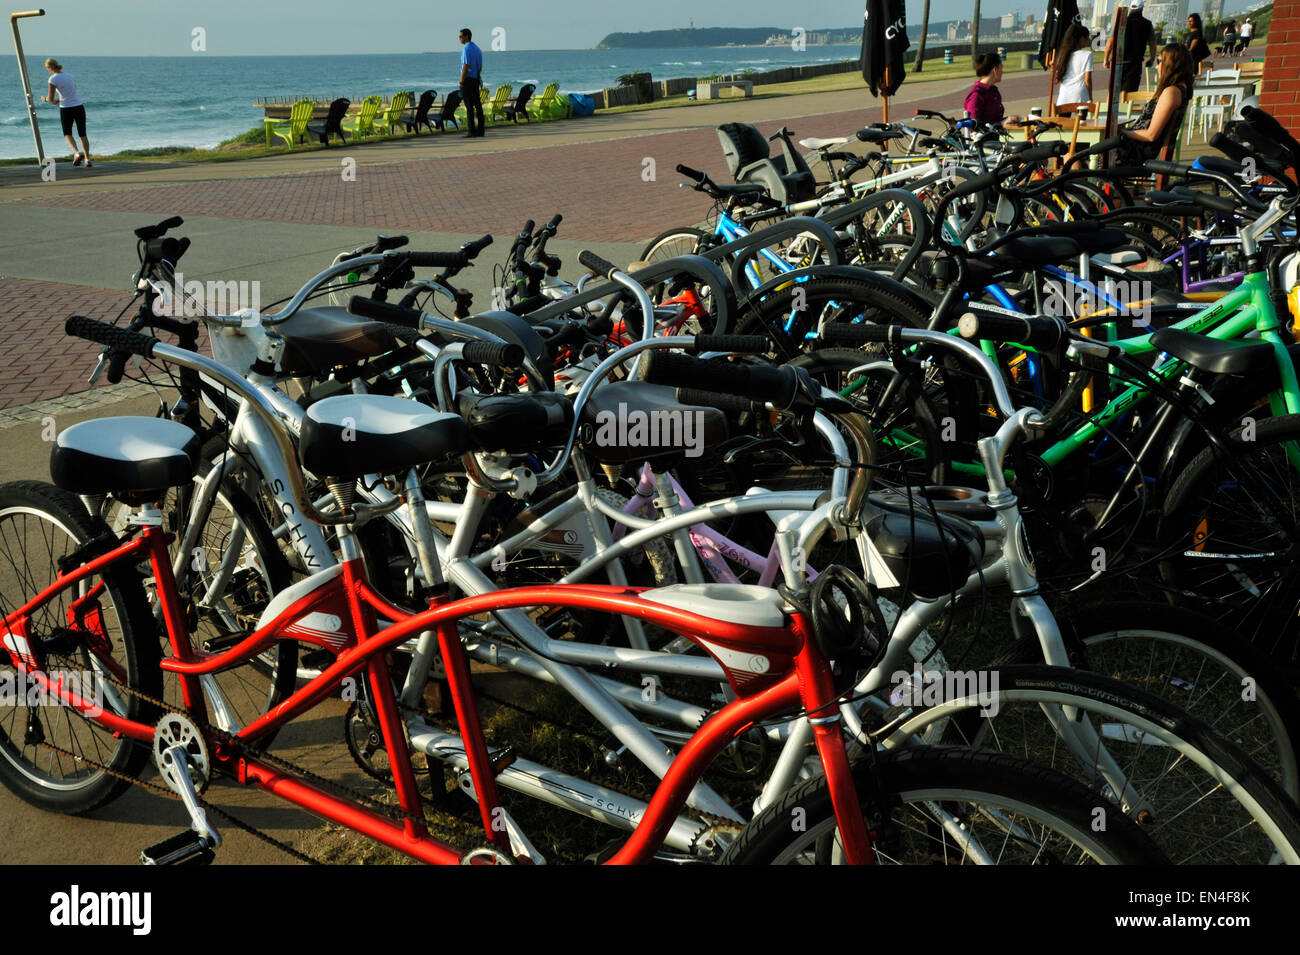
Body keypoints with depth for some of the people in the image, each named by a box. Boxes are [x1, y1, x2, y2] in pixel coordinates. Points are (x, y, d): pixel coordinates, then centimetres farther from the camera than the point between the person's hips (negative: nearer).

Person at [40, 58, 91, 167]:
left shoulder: (53, 79, -7)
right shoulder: (70, 77, 12)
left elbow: (50, 99, -6)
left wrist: (45, 98, 15)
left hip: (66, 109, -4)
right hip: (79, 106, 4)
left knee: (67, 134, 15)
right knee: (82, 134, 11)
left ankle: (77, 153, -9)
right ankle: (87, 159, 2)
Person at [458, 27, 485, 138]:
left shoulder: (466, 49, -13)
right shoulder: (477, 49, 15)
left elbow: (465, 67, -18)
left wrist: (461, 82, -15)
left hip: (468, 79, -9)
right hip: (476, 79, 9)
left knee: (469, 106, -7)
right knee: (477, 104, 10)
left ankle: (472, 131, -8)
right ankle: (481, 130, 12)